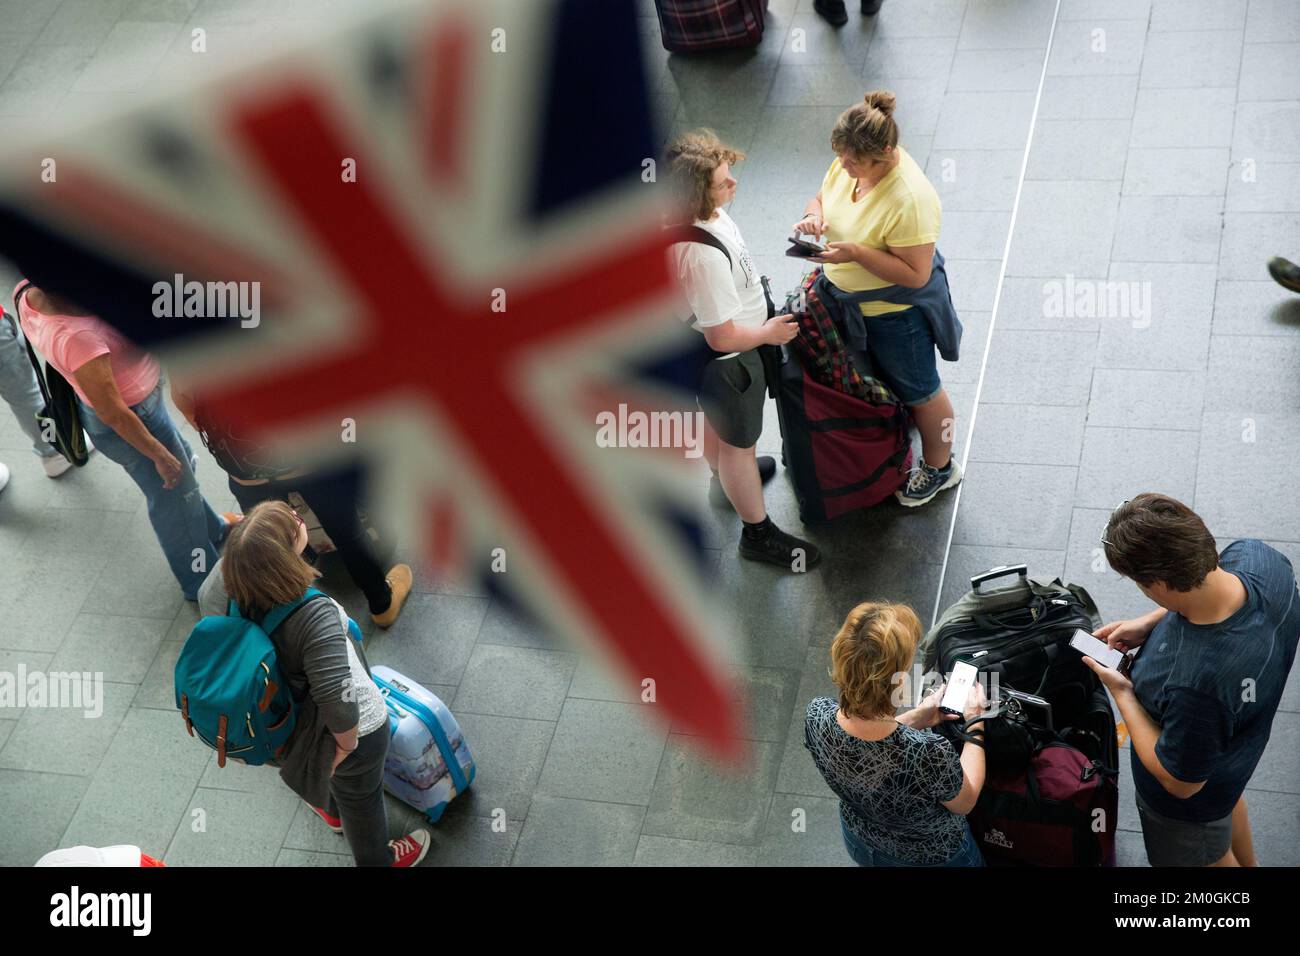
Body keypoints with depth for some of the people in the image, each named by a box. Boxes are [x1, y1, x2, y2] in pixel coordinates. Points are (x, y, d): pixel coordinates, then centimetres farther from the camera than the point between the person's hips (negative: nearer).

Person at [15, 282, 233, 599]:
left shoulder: (29, 295, -19)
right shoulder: (75, 337, -41)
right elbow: (114, 415, -28)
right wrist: (160, 456, -14)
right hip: (136, 416, -8)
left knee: (183, 463, 31)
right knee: (174, 495, 17)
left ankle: (213, 528, 58)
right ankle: (201, 582, 41)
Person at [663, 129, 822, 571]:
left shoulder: (693, 216, -14)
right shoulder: (703, 255, -43)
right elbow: (723, 336, -33)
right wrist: (769, 332, -15)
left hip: (696, 349, 9)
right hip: (727, 361, -9)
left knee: (713, 419, 34)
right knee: (740, 440, 13)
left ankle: (726, 475, 64)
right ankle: (758, 533, 34)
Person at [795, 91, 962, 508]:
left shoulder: (910, 199, -36)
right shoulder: (848, 164, -13)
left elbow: (915, 274, -32)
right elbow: (822, 197, 6)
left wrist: (857, 252, -38)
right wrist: (814, 216, -17)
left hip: (894, 313, -7)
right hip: (847, 300, 7)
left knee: (918, 391, 16)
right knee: (877, 381, 29)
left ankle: (939, 467, 40)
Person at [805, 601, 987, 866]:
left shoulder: (816, 715, -30)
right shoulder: (929, 754, -44)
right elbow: (965, 802, -20)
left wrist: (916, 717, -4)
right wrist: (975, 724, -12)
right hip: (931, 857, -3)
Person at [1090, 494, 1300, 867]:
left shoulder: (1195, 684, -50)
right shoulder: (1255, 556, -30)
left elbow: (1180, 783, -29)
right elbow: (1208, 597, -2)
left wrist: (1123, 693, -22)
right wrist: (1149, 623, -14)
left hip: (1192, 804, -7)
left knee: (1211, 858, 27)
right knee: (1227, 799, 40)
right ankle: (1248, 864, 70)